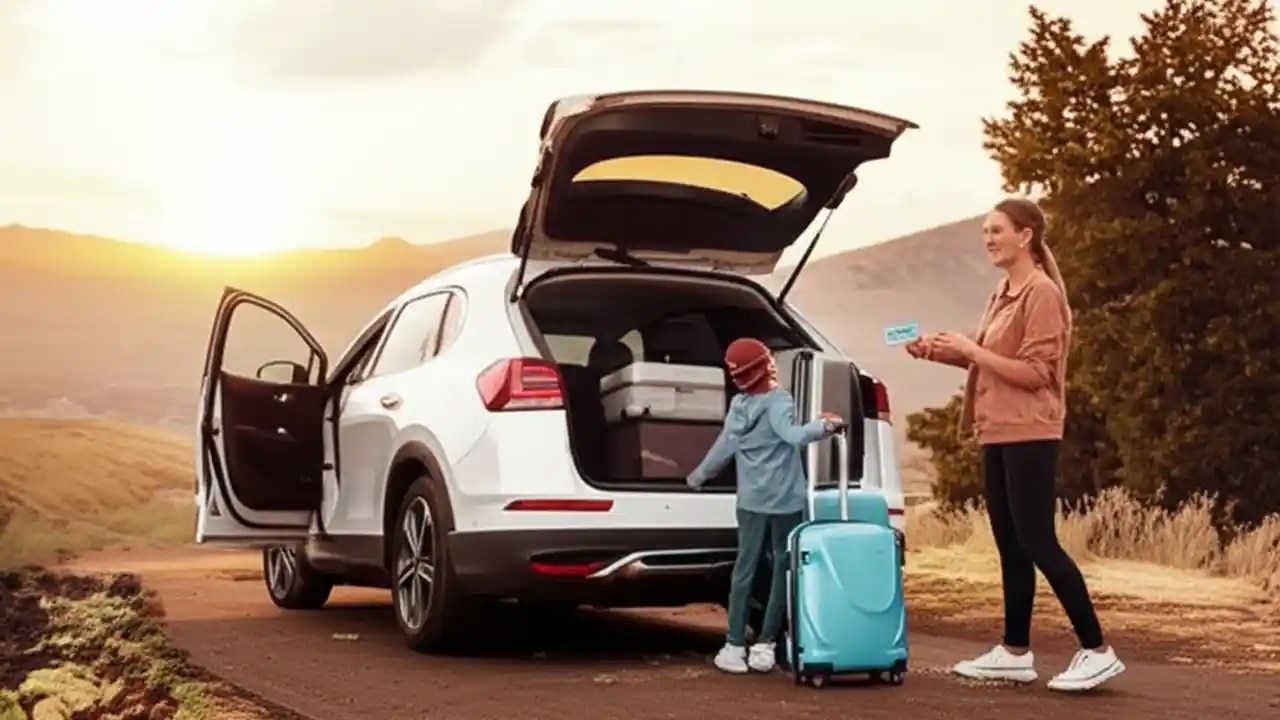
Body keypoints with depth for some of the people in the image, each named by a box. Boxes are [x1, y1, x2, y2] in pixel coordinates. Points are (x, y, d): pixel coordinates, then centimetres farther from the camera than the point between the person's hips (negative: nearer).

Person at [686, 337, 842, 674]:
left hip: (751, 500, 5)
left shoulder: (738, 405, 7)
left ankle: (735, 645, 5)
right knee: (782, 569, 5)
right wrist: (823, 426, -34)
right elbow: (792, 435, -27)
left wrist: (697, 477, 29)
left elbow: (723, 448, 16)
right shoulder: (779, 401, -9)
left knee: (744, 568, 8)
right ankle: (765, 644, 3)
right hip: (785, 500, -5)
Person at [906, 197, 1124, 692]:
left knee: (1036, 543, -9)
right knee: (1010, 545, 11)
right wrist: (943, 353, 5)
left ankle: (1097, 651, -3)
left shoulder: (1041, 293, -13)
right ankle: (1015, 652, 16)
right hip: (998, 433, 9)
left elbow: (1036, 373, -17)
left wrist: (971, 350, -18)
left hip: (1029, 435, -9)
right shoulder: (1002, 295, 15)